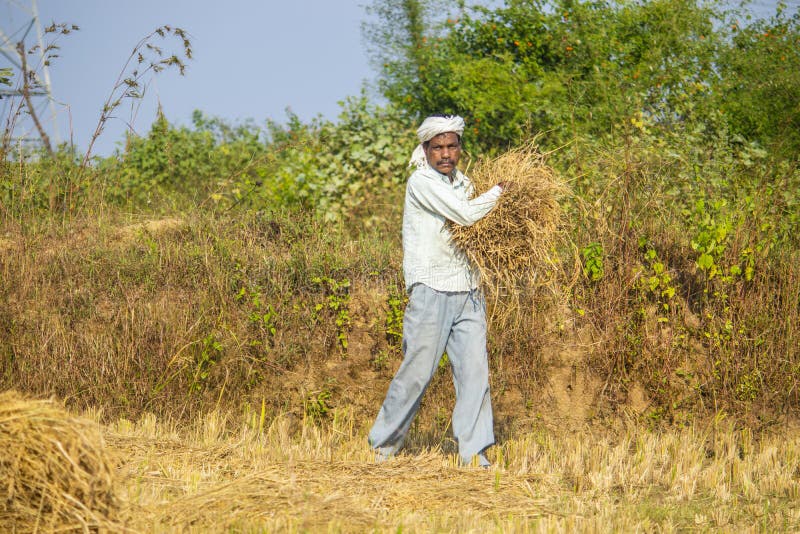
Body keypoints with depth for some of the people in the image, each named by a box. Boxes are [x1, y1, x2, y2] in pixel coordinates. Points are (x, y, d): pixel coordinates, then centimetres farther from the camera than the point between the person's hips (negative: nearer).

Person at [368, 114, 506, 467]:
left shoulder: (462, 182, 15)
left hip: (467, 292, 7)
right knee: (418, 369, -3)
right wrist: (499, 191, -3)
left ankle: (473, 449, 1)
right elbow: (465, 215, -17)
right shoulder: (422, 181, -9)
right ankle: (385, 441, 13)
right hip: (431, 290, -6)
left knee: (474, 369, -1)